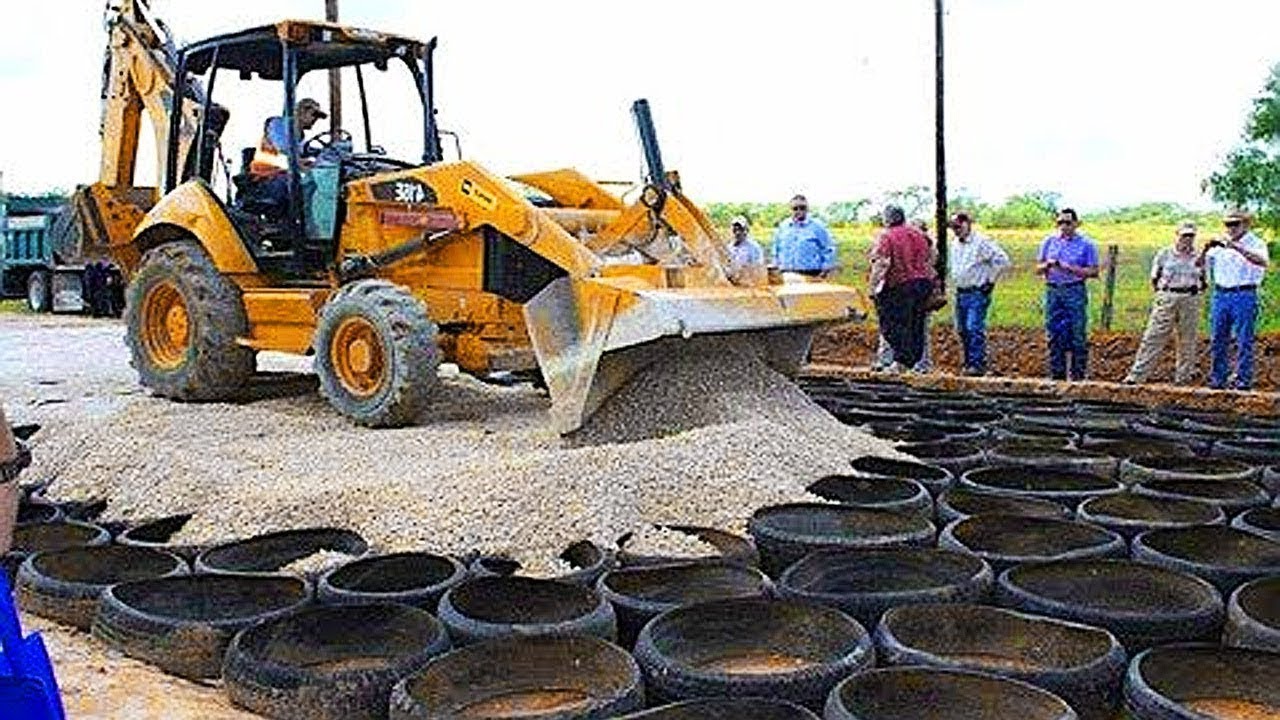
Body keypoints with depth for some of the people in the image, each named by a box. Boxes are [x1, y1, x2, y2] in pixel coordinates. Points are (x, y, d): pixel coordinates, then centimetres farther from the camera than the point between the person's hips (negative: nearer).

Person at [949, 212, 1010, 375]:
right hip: (960, 293, 8)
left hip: (978, 293, -8)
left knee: (974, 328, -15)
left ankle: (978, 364, -14)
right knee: (962, 330, 8)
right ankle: (968, 364, 16)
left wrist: (991, 280, -10)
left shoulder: (982, 242, -10)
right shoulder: (954, 246, 15)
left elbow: (1002, 260, -14)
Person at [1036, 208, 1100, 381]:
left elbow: (1093, 271, -3)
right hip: (1052, 290, 4)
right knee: (1054, 334, 6)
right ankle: (1056, 374, 13)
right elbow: (1038, 269, 13)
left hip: (1075, 291, -3)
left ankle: (1078, 375, 3)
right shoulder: (1049, 242, 11)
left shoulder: (1086, 244, 1)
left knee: (1077, 335, -3)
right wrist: (1047, 265, -9)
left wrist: (1070, 268, -15)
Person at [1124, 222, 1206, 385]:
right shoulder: (1164, 254, 5)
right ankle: (1137, 375, -7)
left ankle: (1183, 377, 15)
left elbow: (1203, 284, 11)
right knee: (1153, 336, -6)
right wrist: (1162, 292, 2)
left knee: (1187, 340, 5)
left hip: (1190, 301, 2)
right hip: (1166, 299, -2)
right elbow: (1154, 278, 10)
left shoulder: (1198, 258, 9)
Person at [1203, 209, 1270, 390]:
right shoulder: (1219, 244, 13)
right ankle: (1217, 378, 14)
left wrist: (1237, 247, -30)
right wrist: (1206, 249, -8)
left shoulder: (1255, 243, -1)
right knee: (1218, 340, 7)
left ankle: (1243, 380, 3)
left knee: (1244, 341, -2)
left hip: (1244, 295, -4)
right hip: (1220, 294, 4)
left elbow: (1263, 262, -22)